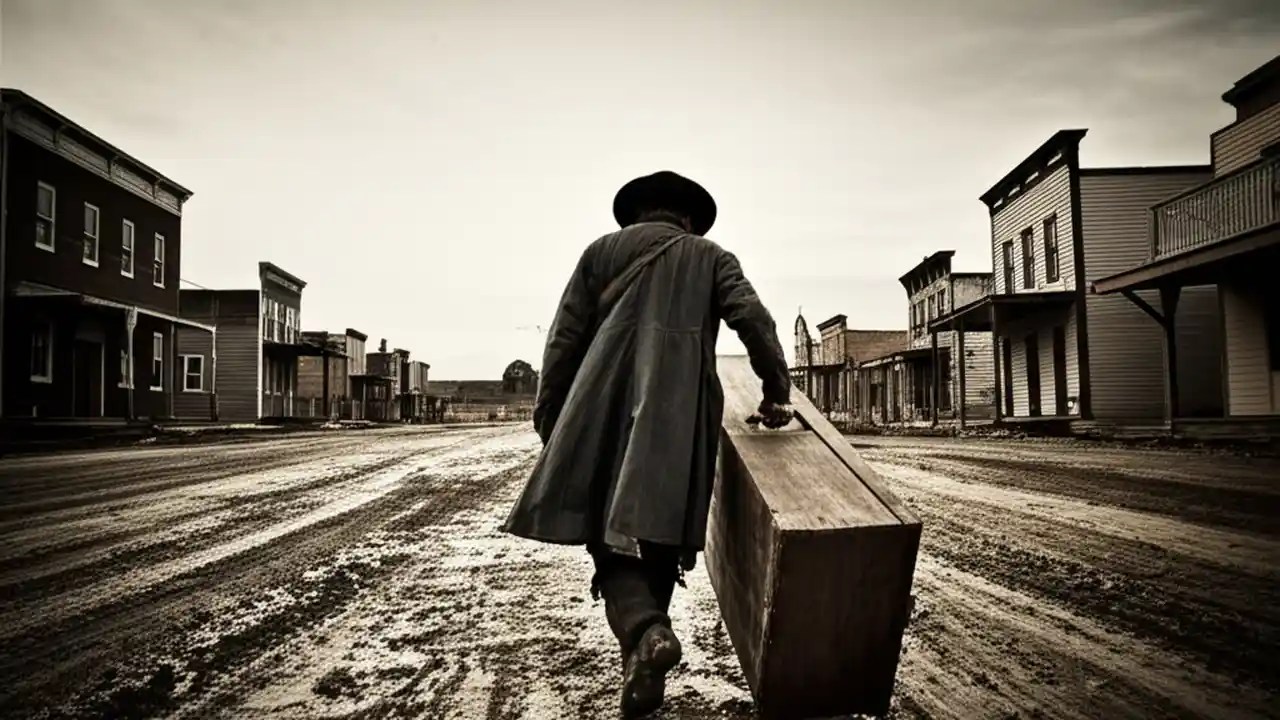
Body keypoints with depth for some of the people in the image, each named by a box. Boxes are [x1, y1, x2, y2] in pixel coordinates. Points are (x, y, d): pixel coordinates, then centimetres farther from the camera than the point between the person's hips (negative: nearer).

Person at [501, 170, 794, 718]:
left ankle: (645, 632, -23)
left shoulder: (602, 250, 16)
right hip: (679, 415, 1)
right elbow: (753, 320, 0)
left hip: (604, 411, 0)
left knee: (610, 534, 1)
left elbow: (564, 341, 9)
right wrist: (776, 392, 5)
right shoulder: (712, 257, 16)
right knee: (658, 534, 10)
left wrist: (549, 421, 12)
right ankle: (643, 655, 14)